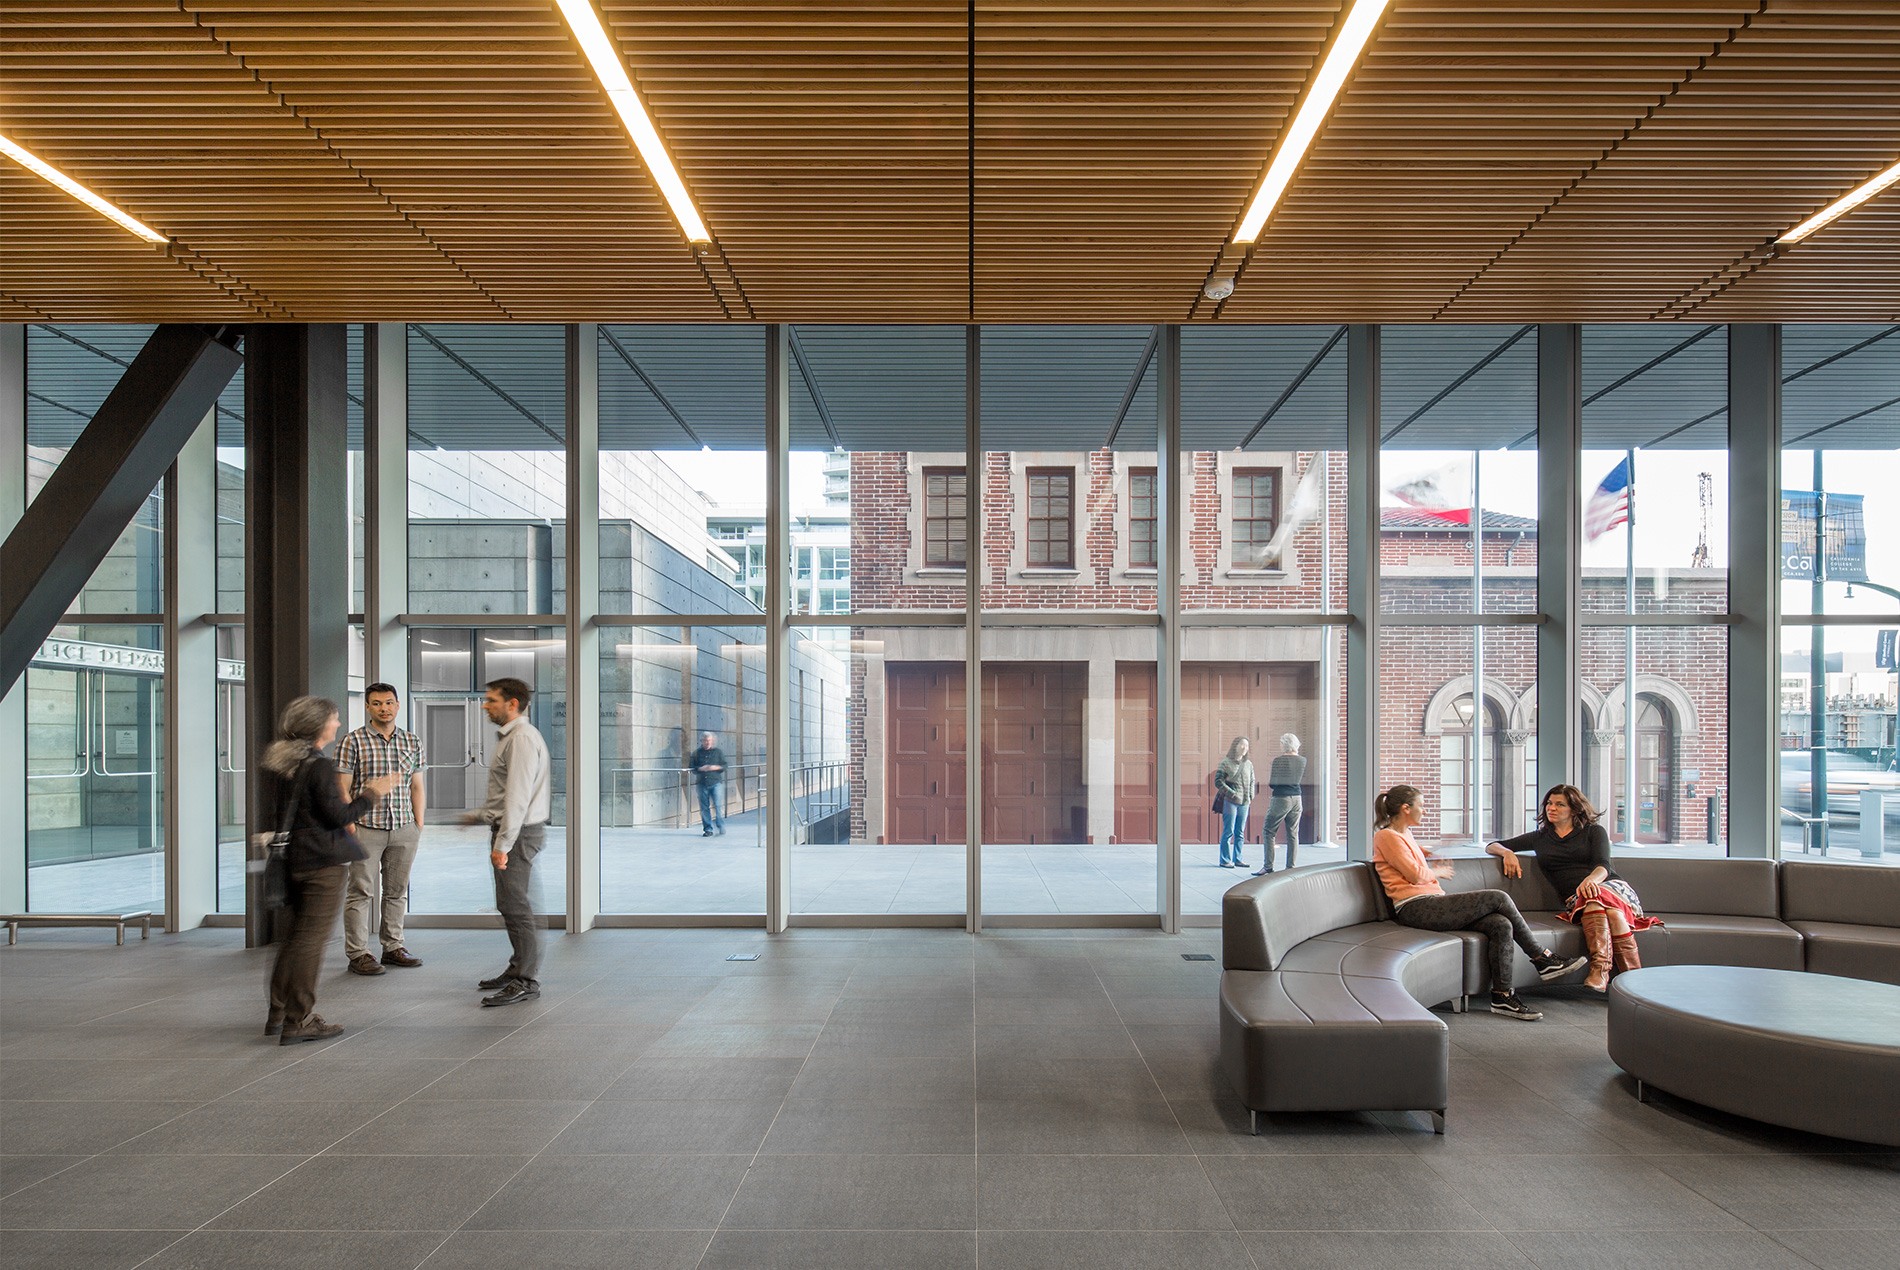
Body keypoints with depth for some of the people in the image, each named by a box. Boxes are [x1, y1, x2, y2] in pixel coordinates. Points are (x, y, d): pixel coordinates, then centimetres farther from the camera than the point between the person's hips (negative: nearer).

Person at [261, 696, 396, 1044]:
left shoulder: (276, 760, 9)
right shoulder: (319, 766, -17)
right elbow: (338, 815, -17)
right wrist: (371, 795, -5)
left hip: (294, 858, 9)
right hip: (323, 860, -9)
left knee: (296, 932, 20)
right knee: (312, 938, -2)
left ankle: (278, 1013, 27)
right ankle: (298, 1021, 3)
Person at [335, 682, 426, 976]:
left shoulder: (413, 741, 9)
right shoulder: (353, 741, -3)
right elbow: (342, 789, -4)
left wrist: (419, 825, 9)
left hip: (404, 829, 4)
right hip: (366, 828, -4)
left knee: (397, 891, 11)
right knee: (361, 892, 0)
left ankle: (393, 947, 21)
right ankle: (357, 954, 7)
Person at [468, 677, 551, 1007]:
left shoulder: (522, 738, -17)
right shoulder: (511, 736, 17)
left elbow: (518, 796, -23)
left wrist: (503, 843, -24)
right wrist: (478, 816, 26)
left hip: (519, 832, -11)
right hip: (512, 829, 11)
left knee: (516, 906, -7)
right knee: (510, 904, 17)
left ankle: (526, 982, -1)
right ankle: (518, 968, 27)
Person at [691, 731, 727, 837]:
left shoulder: (718, 752, 7)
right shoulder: (697, 753, 9)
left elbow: (724, 766, 6)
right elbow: (691, 767, 7)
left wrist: (716, 767, -12)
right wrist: (700, 769, -11)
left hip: (716, 782, -2)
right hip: (702, 783, 2)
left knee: (718, 805, -10)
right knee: (704, 808, 4)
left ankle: (721, 826, 3)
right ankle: (708, 829, 12)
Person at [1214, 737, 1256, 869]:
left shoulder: (1248, 764, 12)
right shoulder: (1225, 763, -4)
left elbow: (1252, 782, 22)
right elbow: (1218, 781, -9)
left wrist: (1251, 796, 7)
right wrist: (1233, 794, -13)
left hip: (1244, 803, 5)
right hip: (1229, 802, -5)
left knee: (1240, 832, 7)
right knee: (1228, 831, -5)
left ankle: (1237, 859, 14)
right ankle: (1225, 860, 0)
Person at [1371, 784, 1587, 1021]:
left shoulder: (1403, 833, 22)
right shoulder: (1387, 836, -6)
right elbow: (1416, 875, -12)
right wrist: (1437, 872, 7)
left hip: (1430, 907, 10)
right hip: (1416, 909, -10)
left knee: (1501, 925, -11)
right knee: (1499, 898, -14)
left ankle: (1502, 996, -11)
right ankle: (1543, 958, 1)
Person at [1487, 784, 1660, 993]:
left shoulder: (1594, 831, 18)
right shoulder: (1539, 837, 24)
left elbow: (1603, 866, -1)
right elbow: (1492, 846, 24)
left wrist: (1590, 880, -25)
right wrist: (1506, 852, -1)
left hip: (1610, 886, 0)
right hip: (1575, 898, 0)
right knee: (1592, 902, -37)